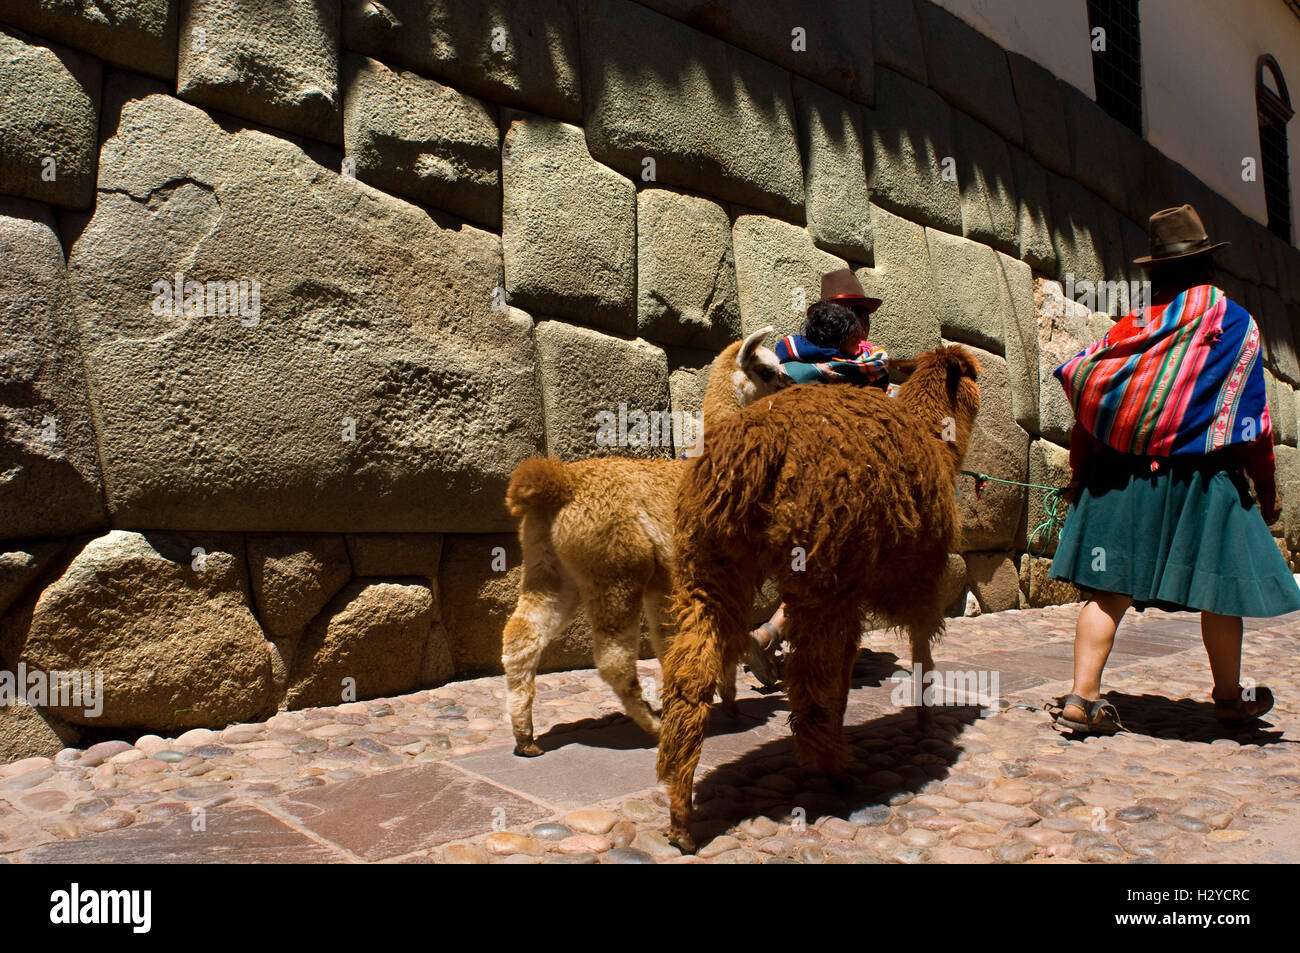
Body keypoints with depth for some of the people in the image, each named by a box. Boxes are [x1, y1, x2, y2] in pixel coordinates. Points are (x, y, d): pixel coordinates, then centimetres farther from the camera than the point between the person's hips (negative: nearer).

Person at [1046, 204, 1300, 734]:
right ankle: (1230, 698, 29)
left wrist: (1078, 473, 11)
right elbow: (1251, 418, 0)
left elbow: (1087, 394, 3)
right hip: (1199, 479, -3)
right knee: (1220, 589, 13)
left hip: (1119, 476, 3)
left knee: (1110, 588, 2)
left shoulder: (1134, 324, 8)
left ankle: (1082, 697, -5)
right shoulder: (1236, 323, 0)